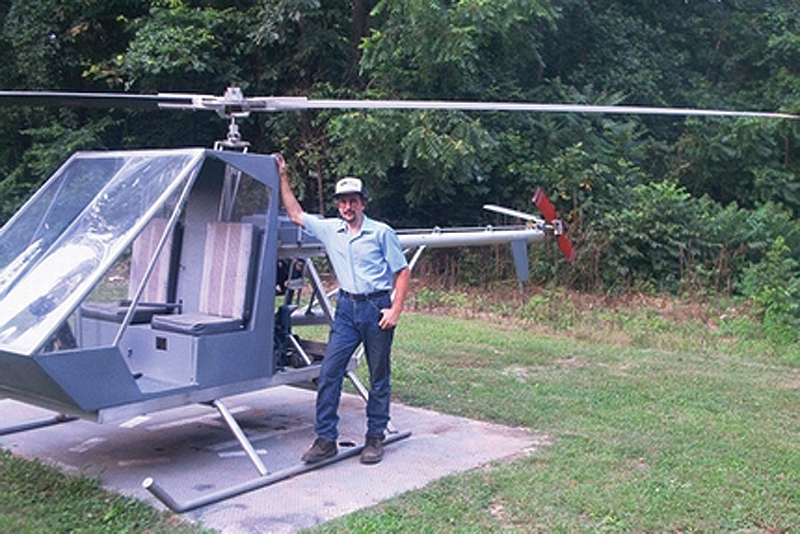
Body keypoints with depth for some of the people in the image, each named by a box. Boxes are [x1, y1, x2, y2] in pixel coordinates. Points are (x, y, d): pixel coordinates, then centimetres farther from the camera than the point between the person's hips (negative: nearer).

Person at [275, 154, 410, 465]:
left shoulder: (381, 233, -3)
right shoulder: (329, 230, 8)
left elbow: (402, 272, -2)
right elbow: (295, 214, 16)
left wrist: (396, 310, -11)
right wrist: (283, 177, 12)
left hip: (377, 307, -3)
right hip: (347, 308, 4)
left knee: (379, 377, 6)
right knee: (329, 372, -4)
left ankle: (375, 438, 17)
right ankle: (326, 439, 2)